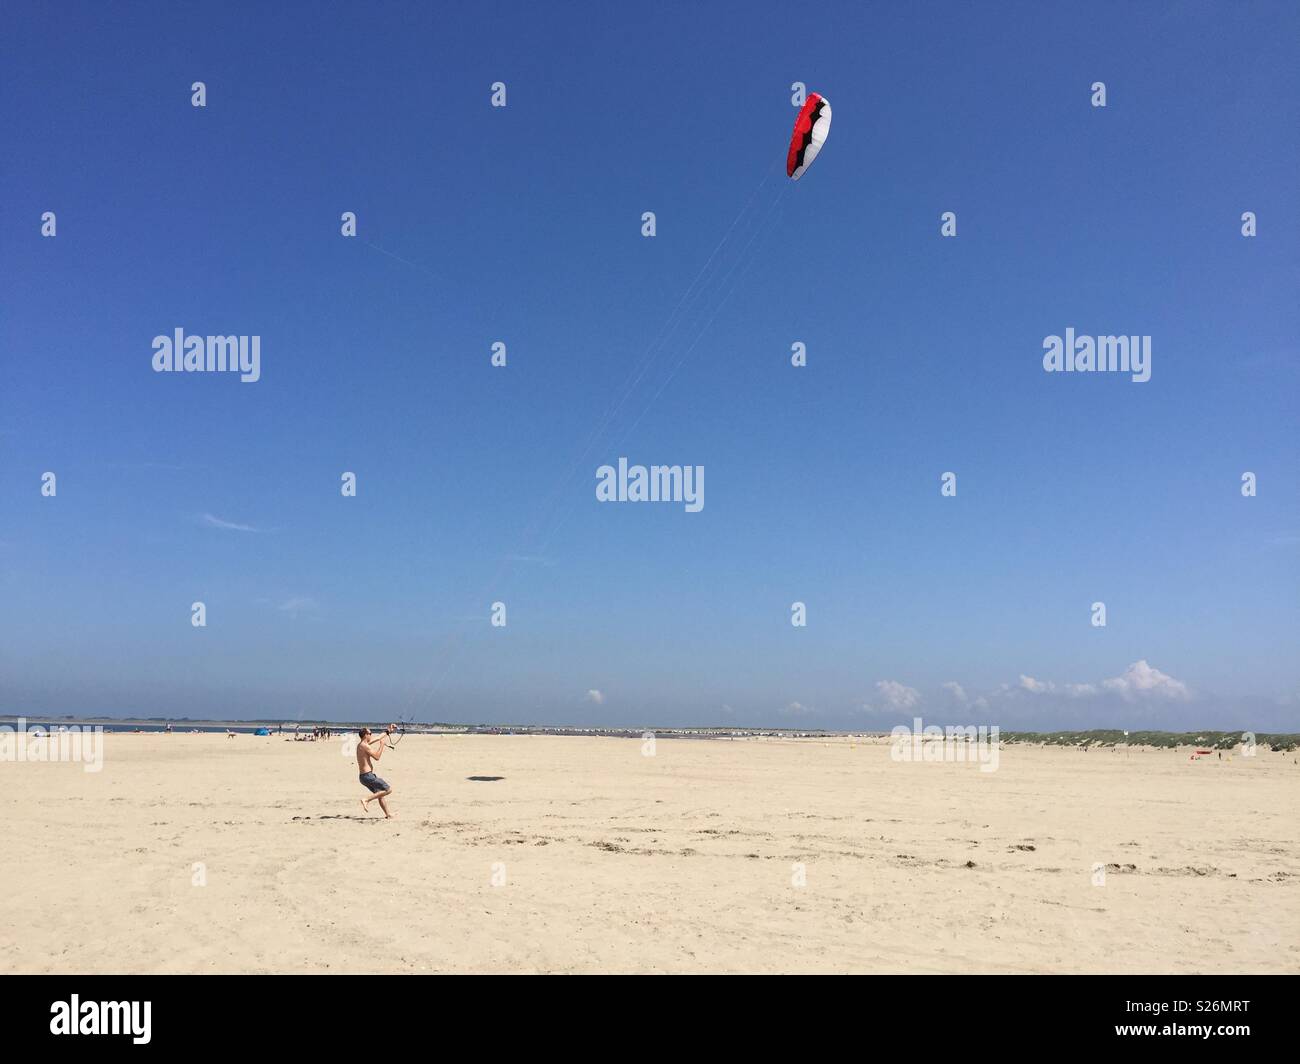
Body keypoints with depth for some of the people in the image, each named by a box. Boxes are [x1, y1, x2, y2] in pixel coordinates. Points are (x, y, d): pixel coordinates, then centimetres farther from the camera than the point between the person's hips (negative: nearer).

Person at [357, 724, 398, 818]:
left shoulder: (361, 744, 14)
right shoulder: (364, 746, -15)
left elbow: (378, 737, 25)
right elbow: (377, 757, -16)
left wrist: (388, 731, 31)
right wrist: (382, 745, -7)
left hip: (364, 776, 10)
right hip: (368, 775, -10)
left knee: (380, 794, 17)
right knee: (388, 790, -6)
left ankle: (388, 814, 17)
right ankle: (366, 800, -10)